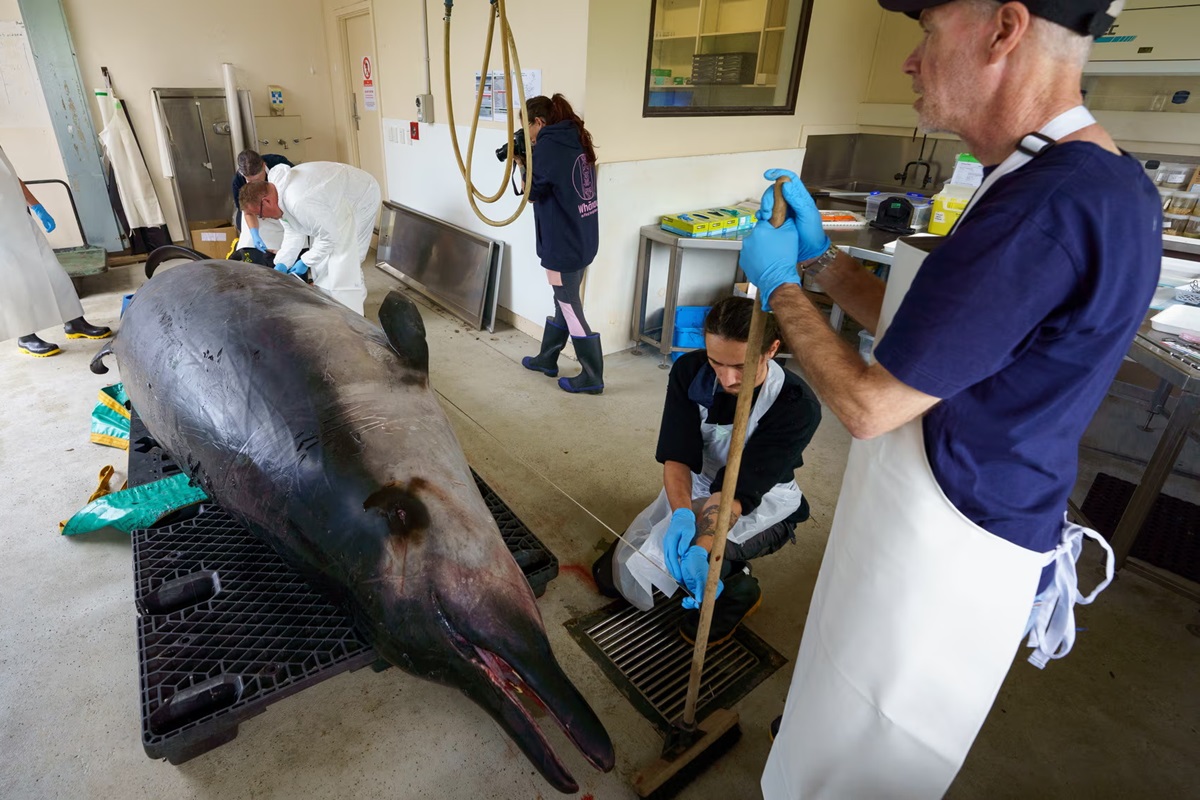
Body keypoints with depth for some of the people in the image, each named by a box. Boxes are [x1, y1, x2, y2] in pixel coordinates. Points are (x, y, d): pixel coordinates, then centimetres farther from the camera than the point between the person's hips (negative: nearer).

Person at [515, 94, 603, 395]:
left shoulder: (549, 144, -16)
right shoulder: (575, 139, 11)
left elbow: (534, 191, -10)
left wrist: (523, 163, 3)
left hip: (564, 242, -9)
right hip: (581, 238, 9)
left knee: (570, 308, 1)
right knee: (564, 302, 18)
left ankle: (592, 377, 9)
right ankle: (547, 359, 35)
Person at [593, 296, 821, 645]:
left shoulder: (798, 407, -28)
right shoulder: (689, 371, -19)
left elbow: (739, 489, -31)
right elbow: (676, 457, -21)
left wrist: (700, 548, -45)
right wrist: (682, 513, -41)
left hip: (761, 500, -4)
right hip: (693, 487, 5)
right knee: (611, 574, 4)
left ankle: (737, 590, 2)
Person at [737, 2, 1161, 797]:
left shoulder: (1045, 207, -29)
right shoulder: (1102, 179, 5)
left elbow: (869, 404, -24)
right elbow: (914, 325, 10)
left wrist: (780, 285, -10)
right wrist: (819, 255, 7)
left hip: (938, 551, -9)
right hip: (972, 529, 9)